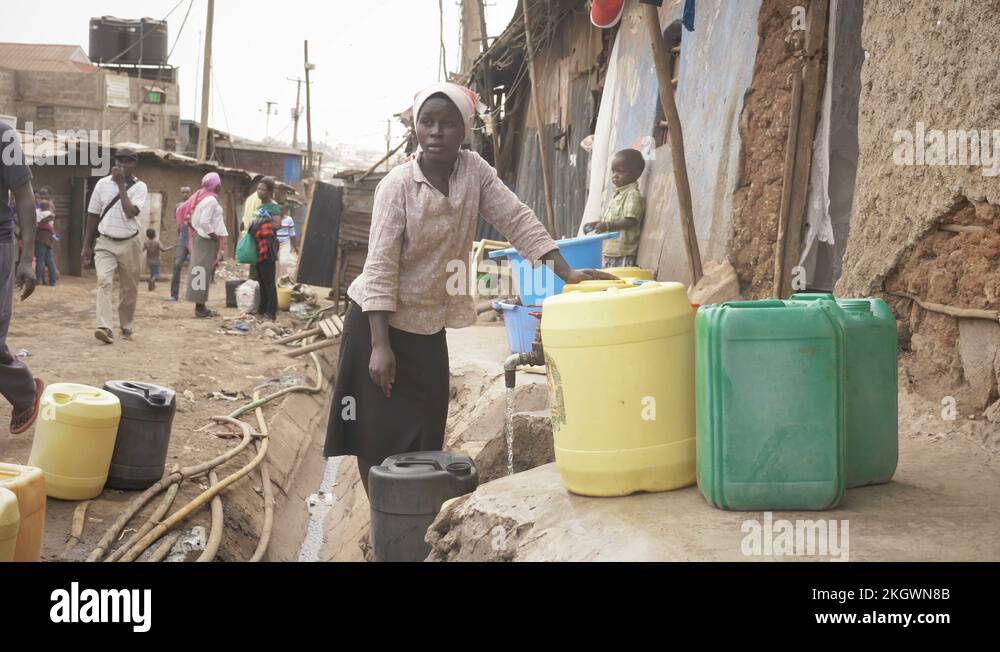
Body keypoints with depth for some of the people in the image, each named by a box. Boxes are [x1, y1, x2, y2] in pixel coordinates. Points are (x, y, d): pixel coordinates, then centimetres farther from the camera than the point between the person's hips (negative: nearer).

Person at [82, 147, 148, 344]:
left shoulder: (139, 187, -2)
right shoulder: (102, 184, 4)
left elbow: (131, 212, -20)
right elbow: (92, 216, 9)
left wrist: (121, 185, -15)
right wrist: (86, 246, 9)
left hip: (129, 244, 0)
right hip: (105, 243, 0)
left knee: (129, 289, 7)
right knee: (104, 282, -17)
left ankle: (126, 327, 22)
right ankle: (105, 327, -27)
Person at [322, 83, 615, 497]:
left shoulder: (474, 171, -4)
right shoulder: (397, 185, -16)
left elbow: (517, 220, -6)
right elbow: (380, 268, -19)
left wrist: (567, 272, -19)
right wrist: (380, 345, -23)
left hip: (428, 327, 4)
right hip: (378, 320, -4)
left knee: (422, 440, 7)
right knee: (374, 436, 3)